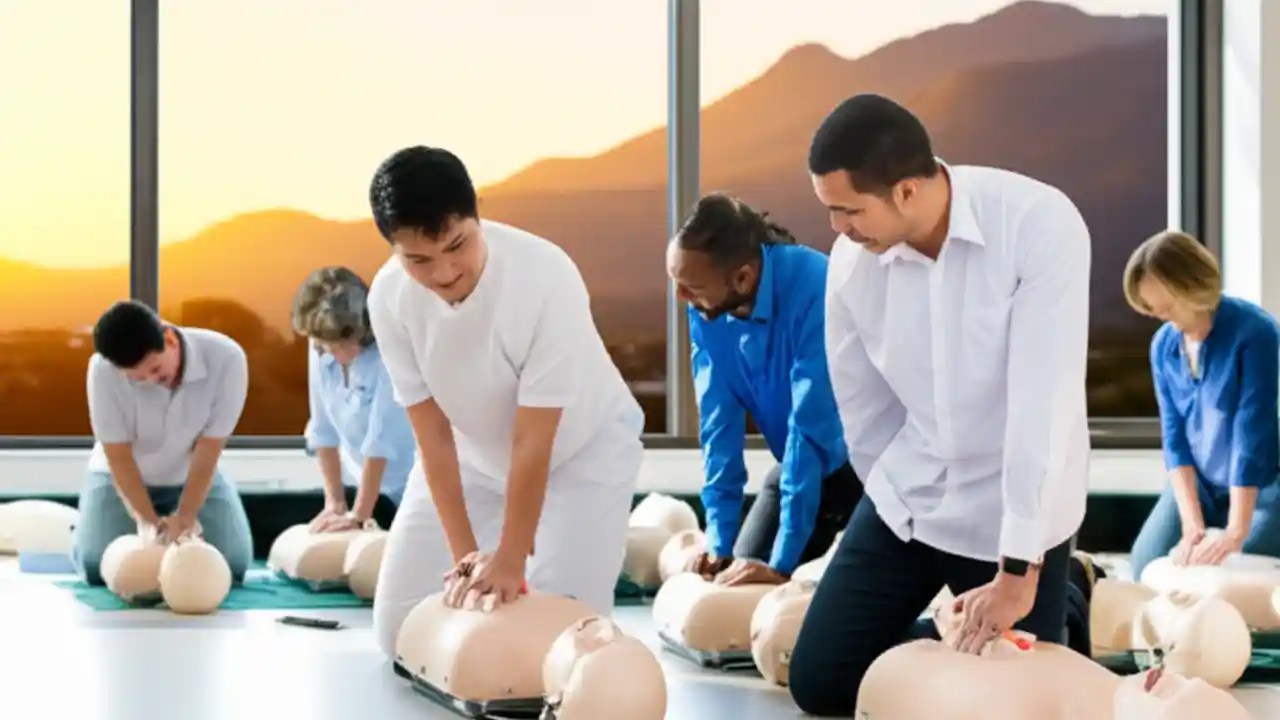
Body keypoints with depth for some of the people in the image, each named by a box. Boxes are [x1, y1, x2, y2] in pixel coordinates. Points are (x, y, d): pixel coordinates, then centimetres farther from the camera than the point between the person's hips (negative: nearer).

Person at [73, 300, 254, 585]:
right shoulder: (104, 368, -31)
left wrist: (185, 516, -26)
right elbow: (118, 454, -23)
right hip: (121, 476, -1)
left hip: (196, 476, 1)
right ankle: (81, 530, 18)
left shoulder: (225, 358, -30)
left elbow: (209, 447, -22)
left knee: (234, 564, -15)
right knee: (97, 567, -19)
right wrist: (147, 520, -31)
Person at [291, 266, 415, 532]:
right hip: (360, 483, 6)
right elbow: (323, 429, -3)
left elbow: (381, 440, -27)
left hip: (406, 490, -5)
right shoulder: (320, 352, -8)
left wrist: (357, 516, -27)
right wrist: (334, 502, -8)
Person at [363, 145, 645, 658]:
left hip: (583, 448, -3)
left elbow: (533, 442, -30)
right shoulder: (389, 298, -23)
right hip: (473, 452, 4)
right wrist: (465, 556, -20)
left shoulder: (545, 277, -36)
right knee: (399, 630, -1)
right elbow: (433, 435, -16)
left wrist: (509, 560, -28)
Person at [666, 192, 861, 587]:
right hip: (798, 463, 6)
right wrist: (718, 542, -17)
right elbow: (719, 422, -11)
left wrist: (782, 563, -34)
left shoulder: (813, 290, -33)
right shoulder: (705, 310, -14)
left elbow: (811, 428, -34)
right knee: (738, 585, 2)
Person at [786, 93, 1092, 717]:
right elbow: (865, 411, 1)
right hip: (904, 502, 4)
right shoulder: (852, 261, -12)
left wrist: (1019, 568, -27)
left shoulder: (1040, 226, -26)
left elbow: (1042, 403, -27)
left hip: (1015, 513, -4)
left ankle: (1061, 596, 29)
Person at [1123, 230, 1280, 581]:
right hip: (1198, 483, 6)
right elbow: (1174, 434, -6)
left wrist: (1236, 533, -27)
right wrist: (1191, 525, -17)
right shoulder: (1163, 345, -5)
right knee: (1149, 569, -3)